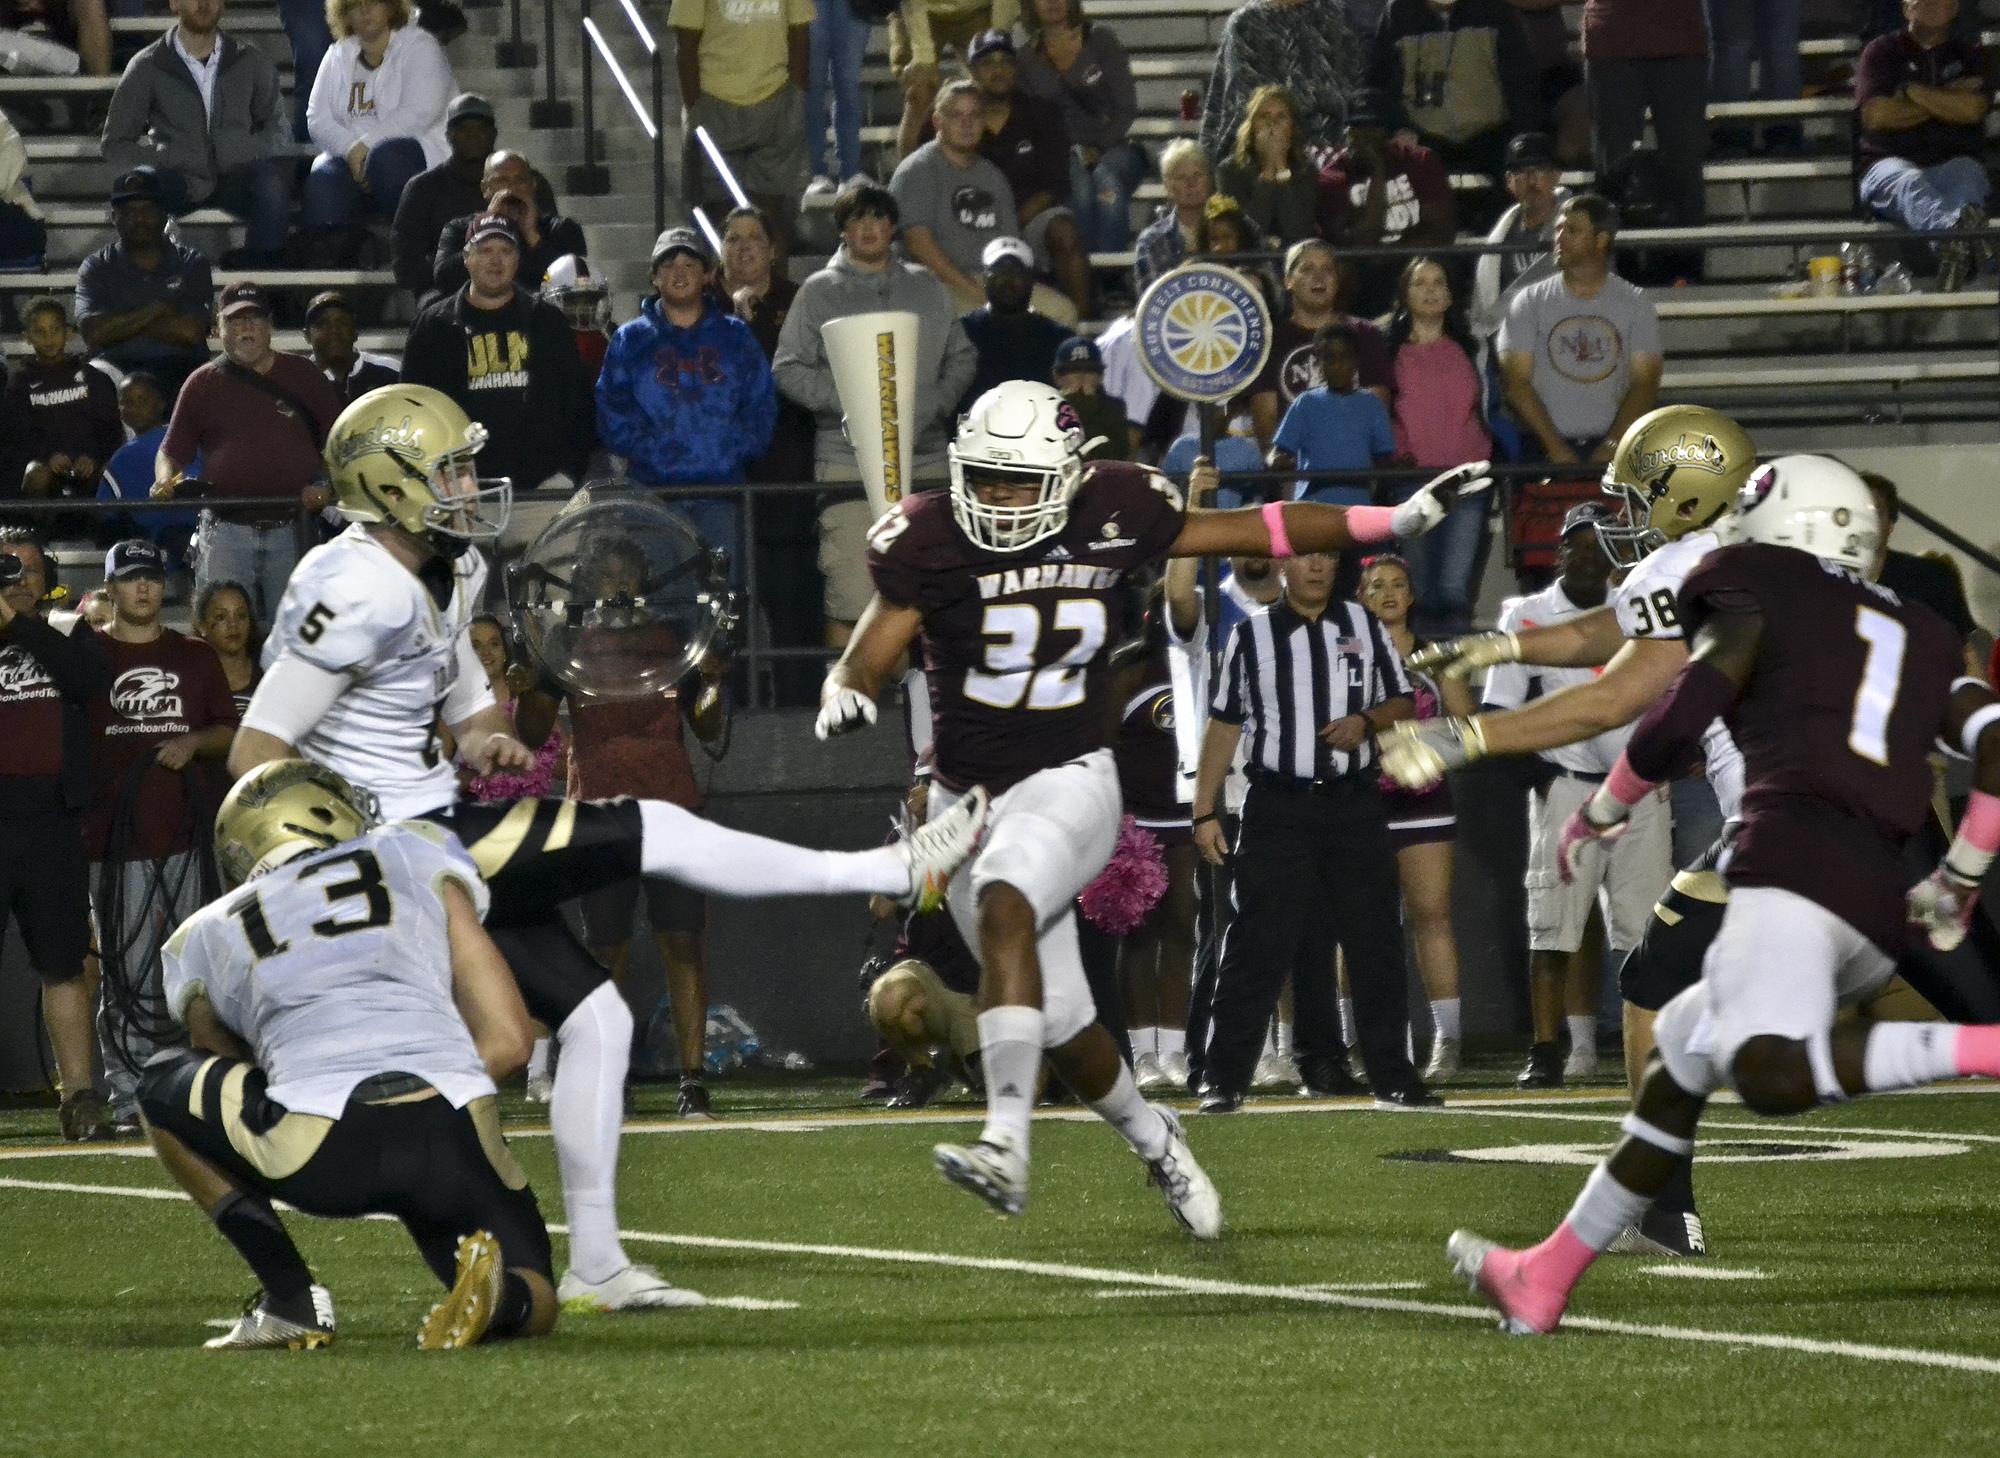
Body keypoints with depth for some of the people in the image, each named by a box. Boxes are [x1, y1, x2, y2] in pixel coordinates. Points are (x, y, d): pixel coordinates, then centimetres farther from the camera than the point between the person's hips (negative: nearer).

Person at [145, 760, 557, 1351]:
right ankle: (496, 1295, -12)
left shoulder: (204, 938, 27)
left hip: (320, 1155, -1)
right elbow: (509, 1039, 21)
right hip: (457, 1132, 1)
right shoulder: (420, 854, 26)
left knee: (165, 1092, 30)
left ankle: (290, 1298, 14)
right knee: (530, 1309, 27)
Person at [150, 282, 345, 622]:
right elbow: (171, 451, 12)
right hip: (227, 528, -1)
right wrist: (166, 482, -9)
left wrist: (325, 485, -6)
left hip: (292, 528, 1)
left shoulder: (302, 376, 9)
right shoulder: (202, 384, 9)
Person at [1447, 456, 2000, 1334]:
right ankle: (1544, 1280, 24)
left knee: (1772, 1075, -30)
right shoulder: (1919, 639, 29)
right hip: (1881, 908, 8)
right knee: (1677, 1060, 20)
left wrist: (1598, 814, 17)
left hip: (1796, 859, -8)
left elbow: (1682, 720, 1)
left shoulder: (1759, 596, 14)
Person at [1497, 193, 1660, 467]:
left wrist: (1611, 446, -12)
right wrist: (1555, 448, -11)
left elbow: (1645, 383, 2)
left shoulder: (1635, 304, 9)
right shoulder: (1531, 302, 8)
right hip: (1542, 450, 0)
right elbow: (1516, 381, 0)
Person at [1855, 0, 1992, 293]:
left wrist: (1913, 91, 2)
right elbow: (1876, 115, 0)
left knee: (1967, 177, -37)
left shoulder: (1971, 55, 22)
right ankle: (1953, 228, -75)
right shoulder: (1882, 52, 18)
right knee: (1909, 182, -39)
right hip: (1891, 162, -1)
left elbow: (1973, 110, 2)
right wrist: (1947, 100, 5)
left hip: (1954, 162, 1)